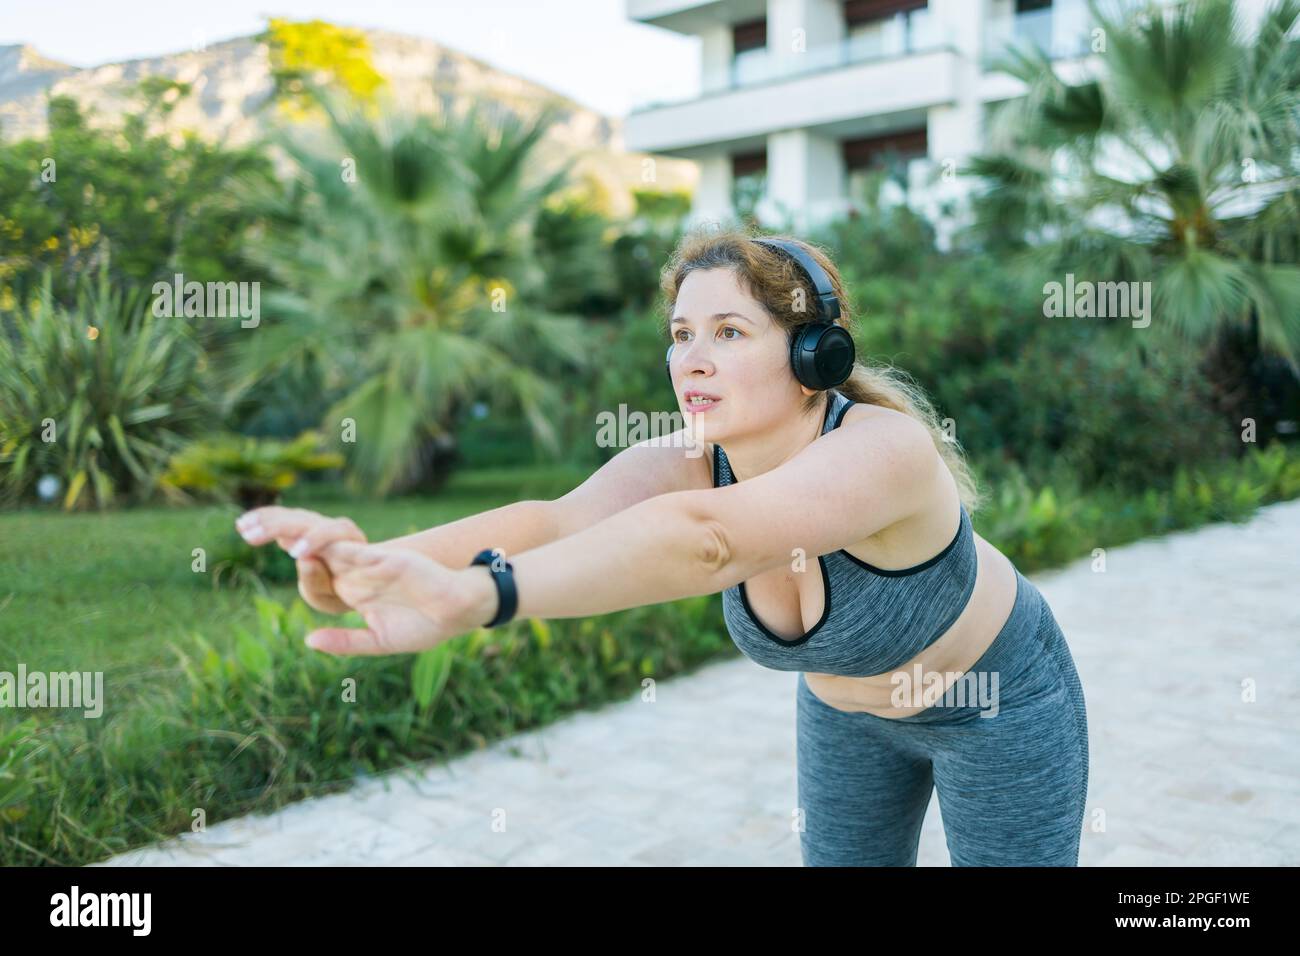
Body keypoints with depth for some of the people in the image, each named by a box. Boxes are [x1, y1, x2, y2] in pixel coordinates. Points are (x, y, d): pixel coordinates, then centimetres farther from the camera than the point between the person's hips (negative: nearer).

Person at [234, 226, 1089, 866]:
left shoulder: (882, 449, -39)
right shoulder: (684, 463, -22)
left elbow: (703, 536, -57)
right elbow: (551, 522, -42)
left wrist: (474, 594, -69)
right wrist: (372, 560, -60)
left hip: (996, 698, -4)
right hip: (844, 705, 5)